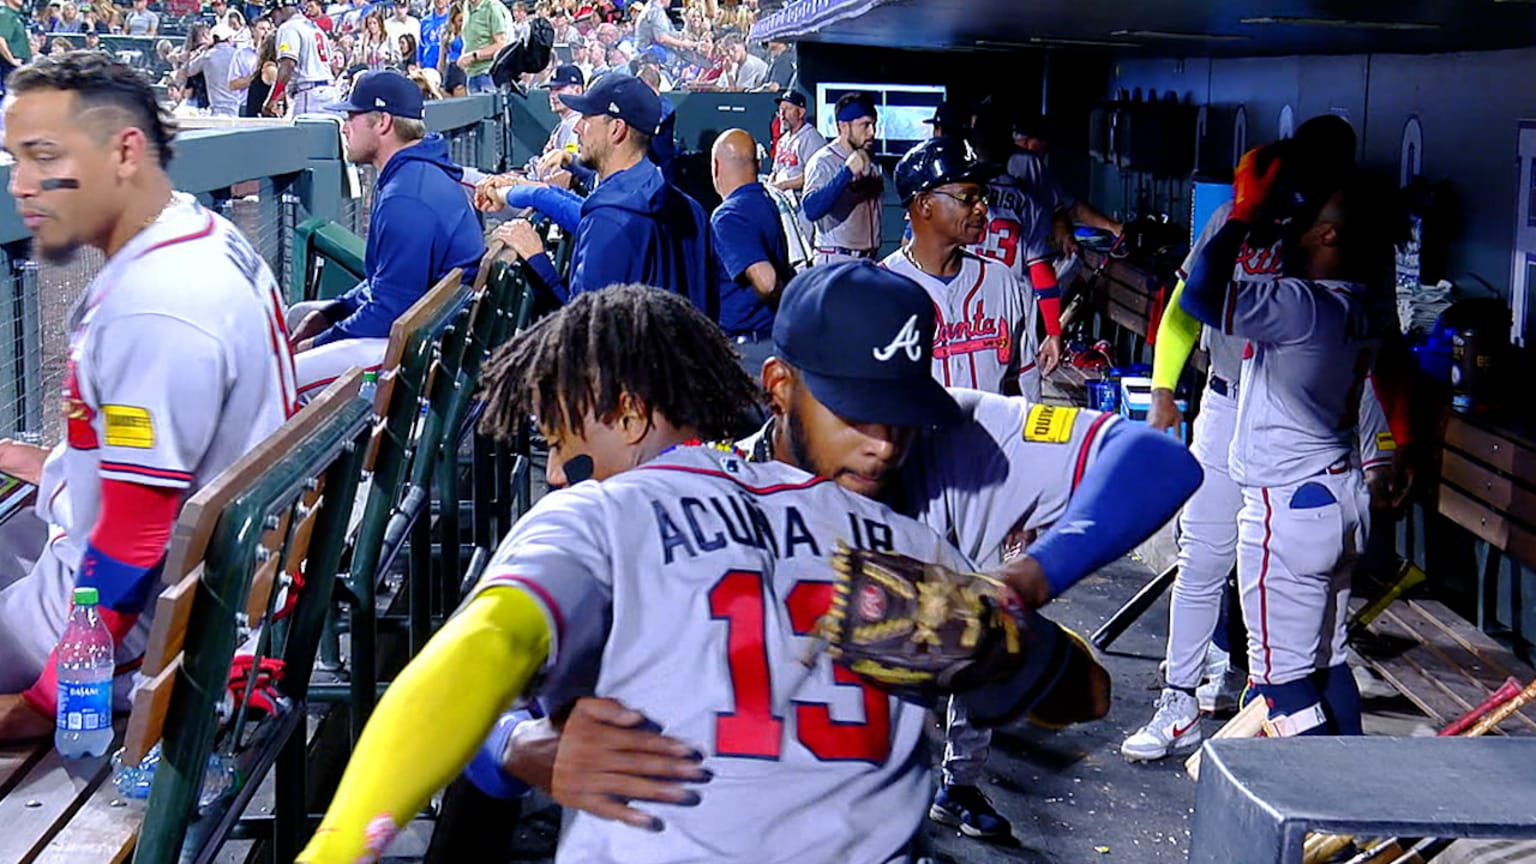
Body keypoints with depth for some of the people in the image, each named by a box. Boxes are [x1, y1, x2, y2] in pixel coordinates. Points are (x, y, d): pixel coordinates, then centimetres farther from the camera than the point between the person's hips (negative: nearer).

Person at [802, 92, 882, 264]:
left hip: (869, 259, 7)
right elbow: (811, 209, -28)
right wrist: (847, 172, -34)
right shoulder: (822, 161, -12)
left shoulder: (870, 162, 11)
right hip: (835, 260, -7)